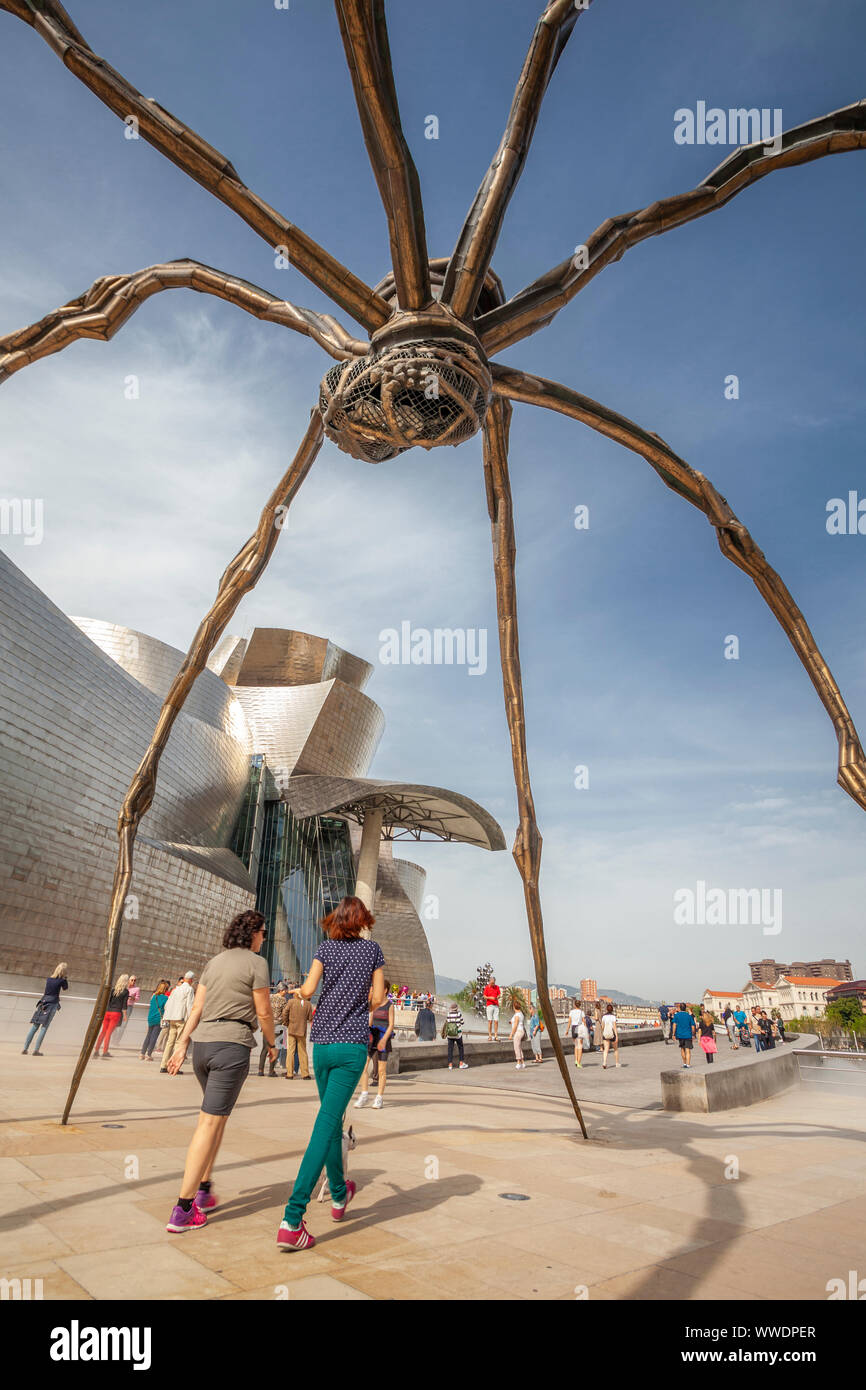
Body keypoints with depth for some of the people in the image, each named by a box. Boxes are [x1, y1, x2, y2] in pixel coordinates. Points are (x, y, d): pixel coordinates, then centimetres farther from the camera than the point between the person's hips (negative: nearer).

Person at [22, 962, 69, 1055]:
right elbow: (65, 988, 13)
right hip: (52, 1005, -5)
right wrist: (64, 978, 8)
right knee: (44, 1027, -2)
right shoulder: (61, 980, -7)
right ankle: (36, 1050, -6)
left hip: (43, 1003, 5)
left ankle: (25, 1048, 6)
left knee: (34, 1026, 7)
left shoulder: (49, 978, 5)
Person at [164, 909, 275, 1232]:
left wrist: (182, 1044, 10)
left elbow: (197, 1008, 11)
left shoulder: (214, 962, 15)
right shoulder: (256, 963, -5)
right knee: (211, 1124, -4)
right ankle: (182, 1211, -3)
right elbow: (263, 1013, -4)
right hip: (232, 1046, -7)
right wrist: (272, 1043, 11)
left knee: (215, 1118, 22)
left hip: (202, 1044, 7)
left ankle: (204, 1191, 24)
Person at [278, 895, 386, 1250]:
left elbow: (307, 990, -4)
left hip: (321, 1043, 3)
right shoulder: (373, 948, 2)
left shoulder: (326, 947, 4)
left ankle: (339, 1194, 37)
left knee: (332, 1119, 19)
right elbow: (377, 999, 0)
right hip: (352, 1044, -3)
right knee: (326, 1124, -6)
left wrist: (298, 990, 18)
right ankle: (292, 1219, -13)